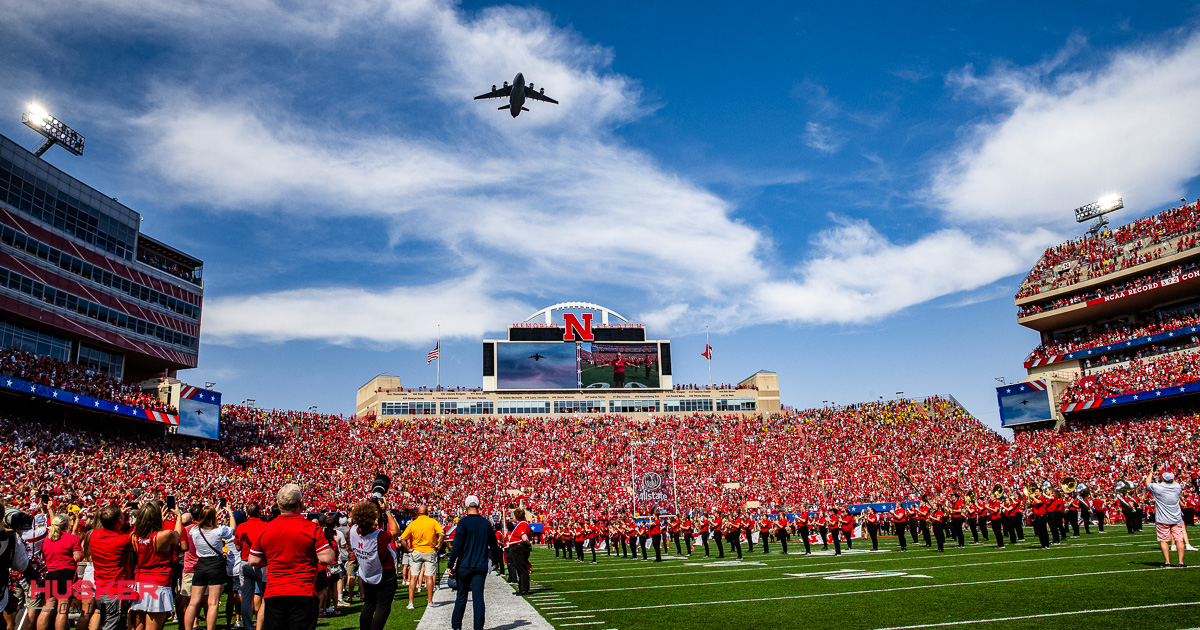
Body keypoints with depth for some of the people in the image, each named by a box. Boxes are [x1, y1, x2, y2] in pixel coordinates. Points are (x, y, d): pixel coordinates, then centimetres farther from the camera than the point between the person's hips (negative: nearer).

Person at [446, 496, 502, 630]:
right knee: (478, 597, 1)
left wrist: (451, 564, -6)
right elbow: (493, 544, 13)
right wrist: (495, 559, 29)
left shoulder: (463, 522, -7)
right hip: (481, 567, 1)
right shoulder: (486, 523, 3)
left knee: (461, 596, 13)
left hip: (464, 566, -1)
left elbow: (457, 545, -12)